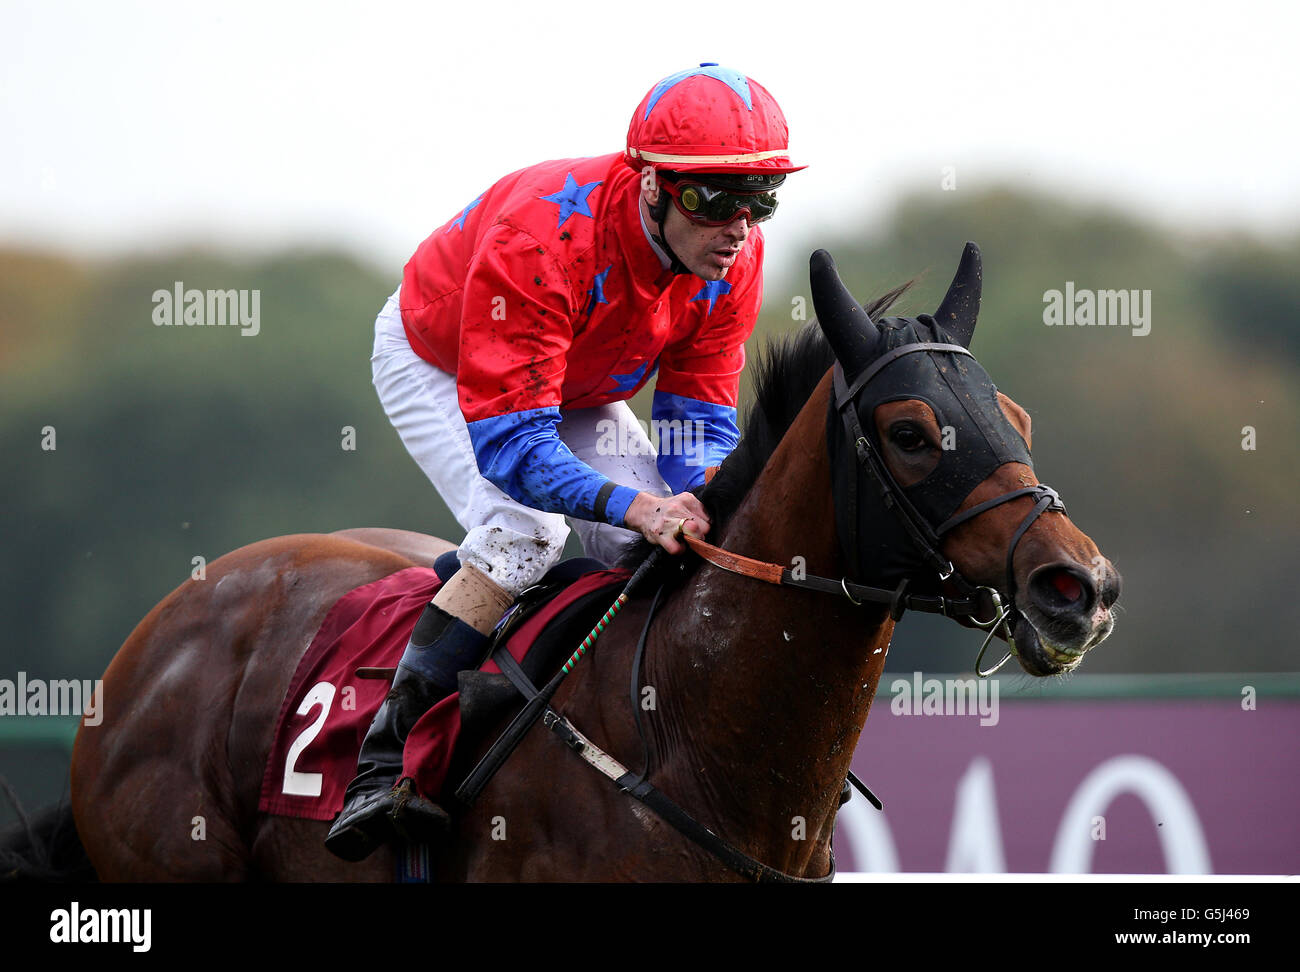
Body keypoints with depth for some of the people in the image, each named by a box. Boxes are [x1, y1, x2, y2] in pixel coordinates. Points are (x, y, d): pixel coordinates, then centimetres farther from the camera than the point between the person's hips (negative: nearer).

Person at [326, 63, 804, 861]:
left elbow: (697, 414, -15)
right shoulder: (541, 240, -44)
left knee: (660, 547, -13)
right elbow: (508, 441, -45)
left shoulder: (733, 256, -24)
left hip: (576, 390, 6)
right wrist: (637, 505, -58)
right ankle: (385, 762, -27)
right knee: (525, 529, -29)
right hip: (437, 365, -6)